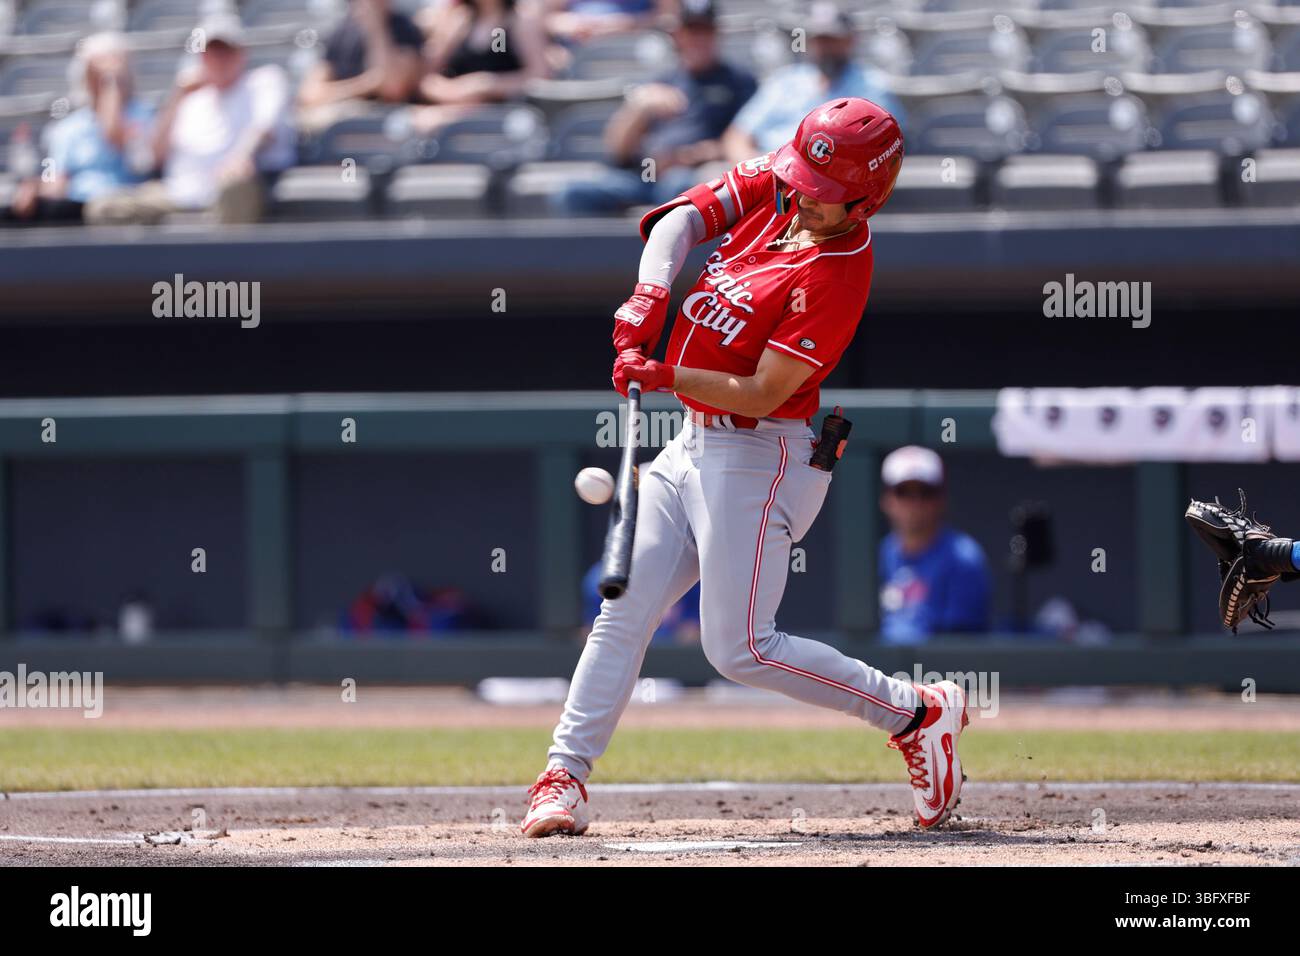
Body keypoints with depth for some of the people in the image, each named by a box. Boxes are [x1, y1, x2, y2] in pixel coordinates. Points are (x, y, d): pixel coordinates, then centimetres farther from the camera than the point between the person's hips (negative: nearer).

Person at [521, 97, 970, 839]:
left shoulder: (838, 277, -23)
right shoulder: (775, 186, -1)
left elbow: (762, 393, -24)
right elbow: (685, 217, -3)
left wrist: (665, 376, -33)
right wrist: (653, 291, -21)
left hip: (756, 457, -8)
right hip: (695, 444, 8)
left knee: (741, 651, -6)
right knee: (625, 612, 4)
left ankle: (919, 714, 5)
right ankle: (566, 776, 7)